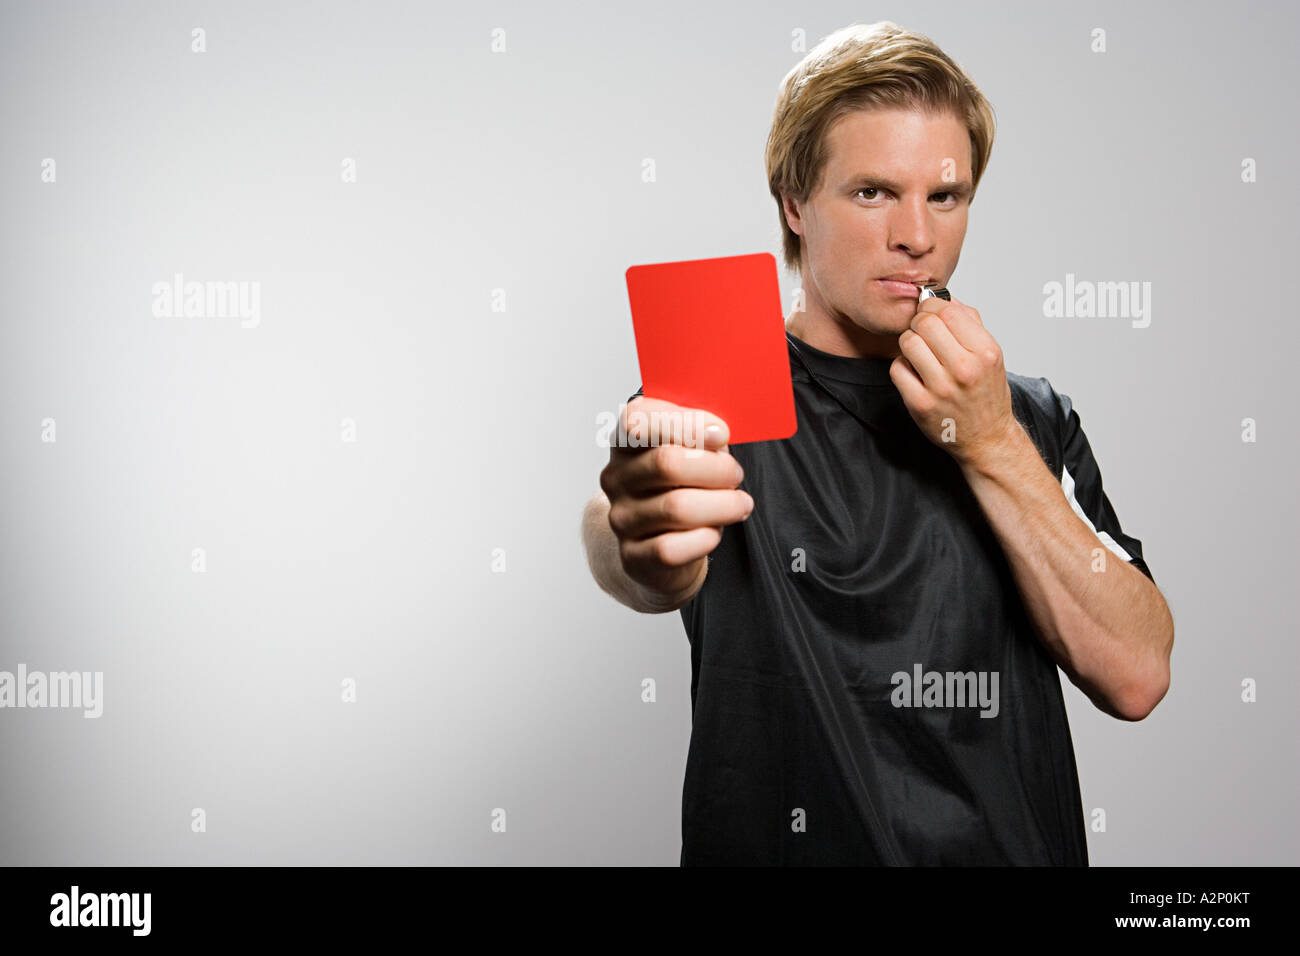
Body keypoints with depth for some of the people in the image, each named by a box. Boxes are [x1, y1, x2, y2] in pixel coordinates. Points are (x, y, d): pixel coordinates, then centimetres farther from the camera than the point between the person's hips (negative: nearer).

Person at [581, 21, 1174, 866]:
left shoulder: (1031, 418, 2)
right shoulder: (710, 399, -8)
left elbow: (1136, 676, -9)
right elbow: (643, 556, -30)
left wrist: (992, 446, -17)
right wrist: (640, 536, -52)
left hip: (1017, 843, 3)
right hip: (771, 841, -2)